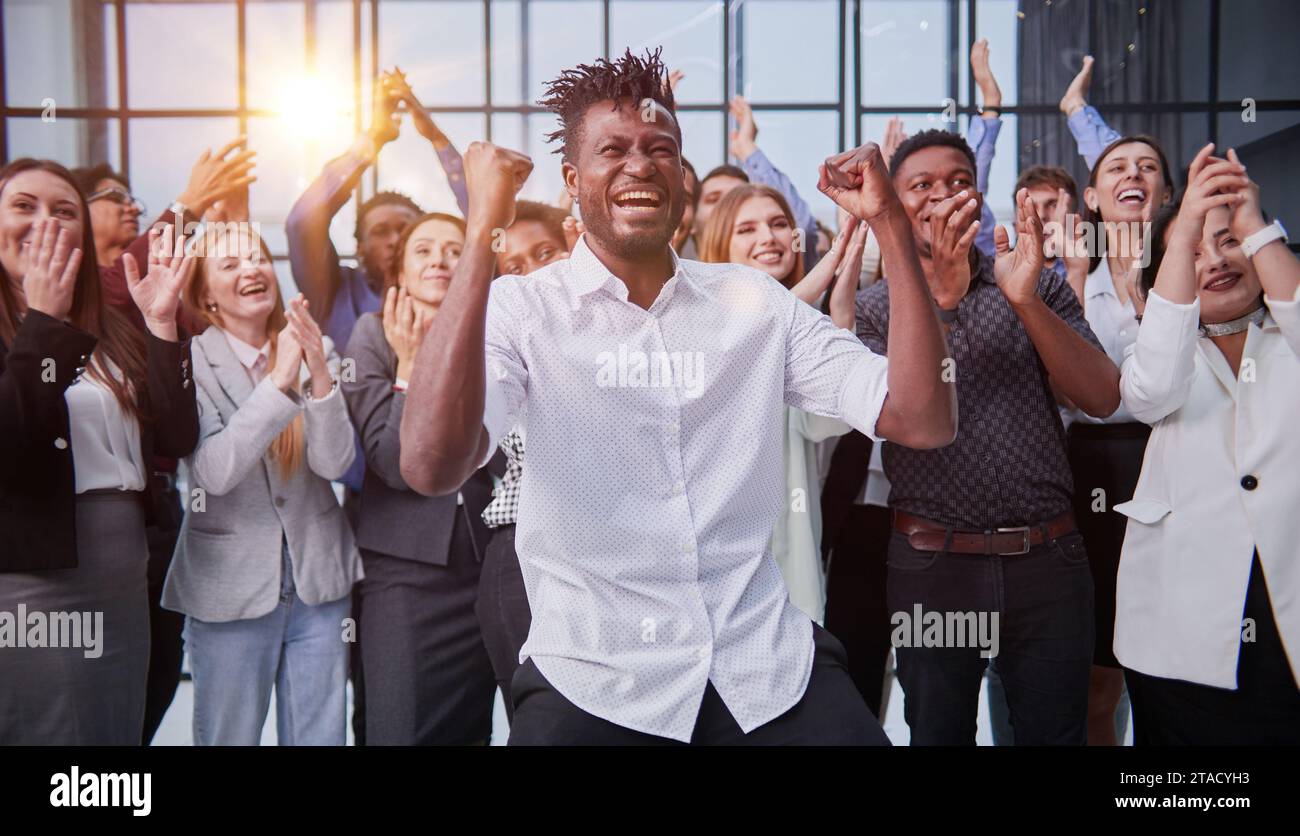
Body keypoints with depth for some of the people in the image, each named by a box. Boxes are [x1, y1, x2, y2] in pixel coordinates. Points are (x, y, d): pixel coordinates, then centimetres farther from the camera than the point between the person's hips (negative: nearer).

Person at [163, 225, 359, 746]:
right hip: (230, 586, -2)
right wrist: (279, 381, -28)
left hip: (319, 580, 3)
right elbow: (215, 473, -21)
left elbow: (334, 463, -9)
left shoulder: (315, 351, -1)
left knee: (319, 735, 13)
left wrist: (319, 374, -24)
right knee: (229, 736, 12)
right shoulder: (190, 362, -9)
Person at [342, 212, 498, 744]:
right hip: (405, 567, -2)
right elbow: (395, 463, -11)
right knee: (401, 727, 0)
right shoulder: (373, 335, -1)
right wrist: (410, 363, -11)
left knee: (472, 726, 10)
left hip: (483, 563, 3)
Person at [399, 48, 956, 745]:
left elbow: (923, 421, -1)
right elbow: (432, 467, -23)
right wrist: (482, 230, -23)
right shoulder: (521, 310, -5)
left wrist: (888, 223, -7)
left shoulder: (758, 303, 5)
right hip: (591, 684, -2)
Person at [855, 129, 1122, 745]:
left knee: (1055, 733, 13)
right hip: (932, 563, -1)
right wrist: (938, 296, -23)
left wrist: (1025, 300, -19)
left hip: (1048, 559, 1)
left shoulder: (1040, 286, 7)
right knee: (937, 731, 15)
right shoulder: (874, 305, 3)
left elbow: (1103, 398, -6)